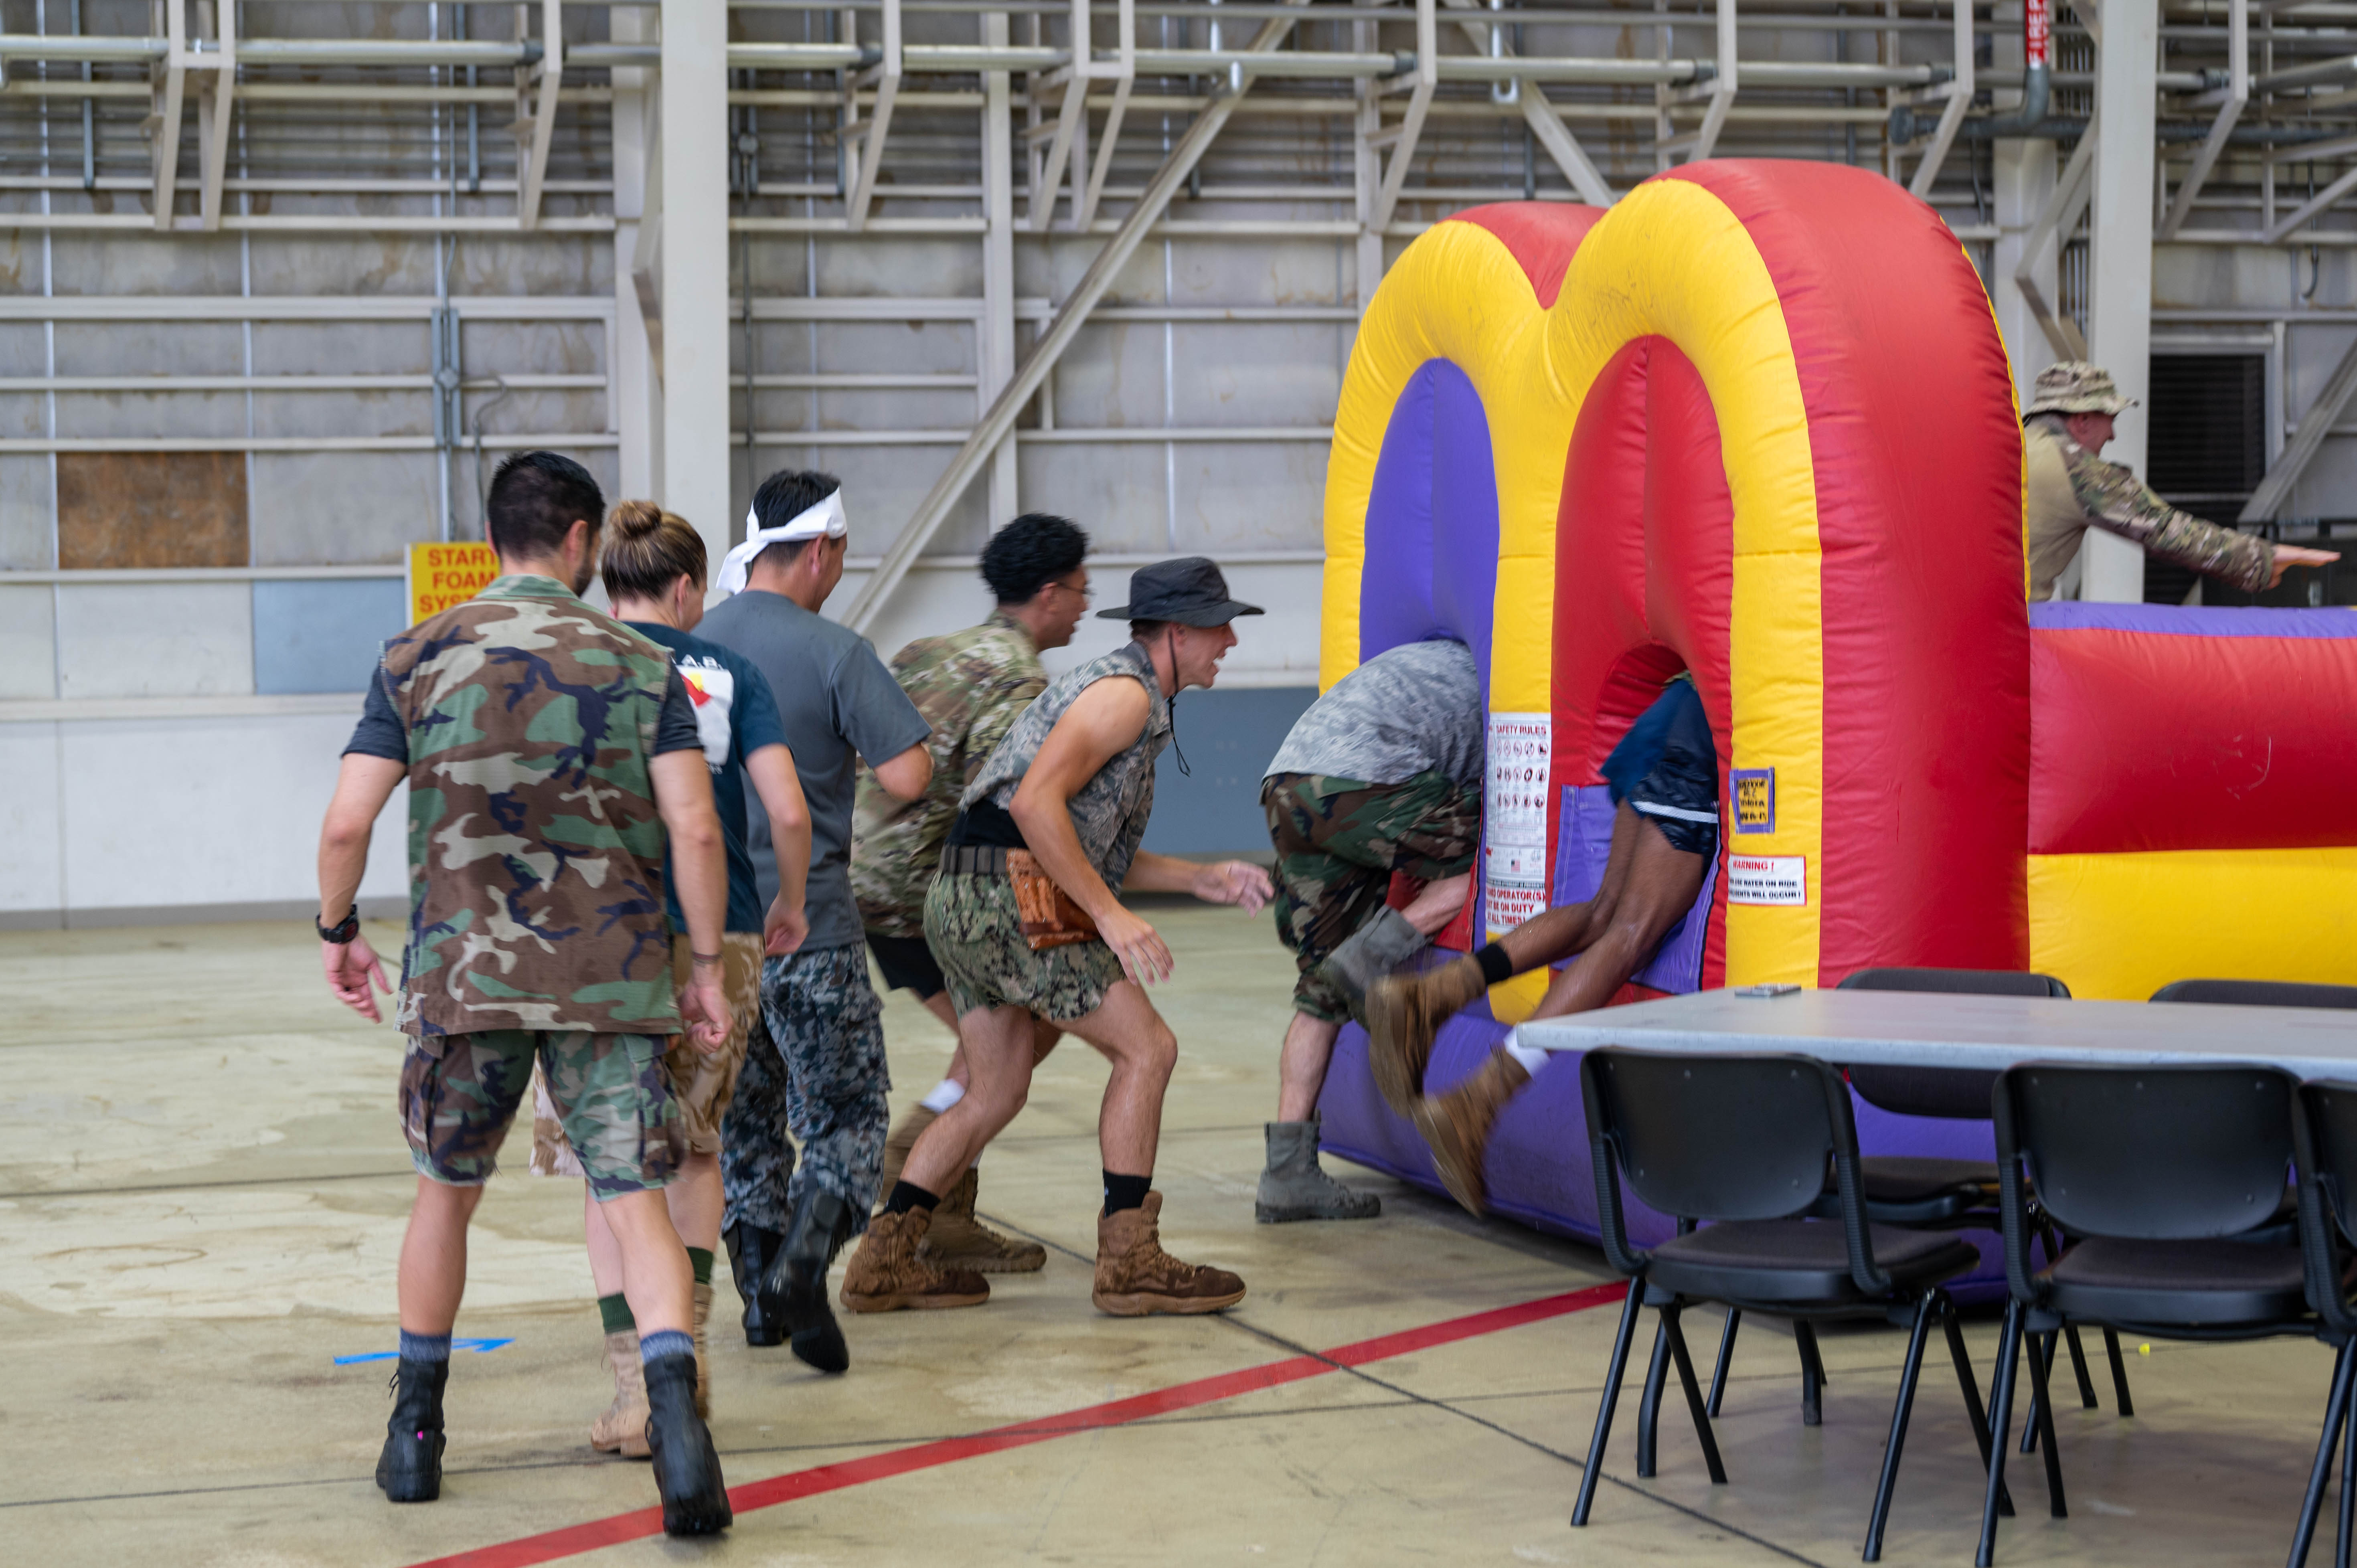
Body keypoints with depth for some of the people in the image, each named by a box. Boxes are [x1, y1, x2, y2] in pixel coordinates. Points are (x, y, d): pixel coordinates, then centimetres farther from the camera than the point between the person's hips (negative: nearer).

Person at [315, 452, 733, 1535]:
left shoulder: (419, 660, 3)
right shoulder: (640, 666, 2)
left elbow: (346, 823, -2)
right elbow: (694, 829, -5)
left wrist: (338, 932, 15)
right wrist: (706, 967, 4)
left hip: (463, 976, 1)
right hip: (612, 979, -1)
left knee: (446, 1193, 18)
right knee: (636, 1203, -2)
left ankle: (415, 1434, 28)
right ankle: (673, 1403, -24)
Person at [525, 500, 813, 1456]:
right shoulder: (728, 675, 5)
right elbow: (789, 813, -2)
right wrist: (791, 907, 15)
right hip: (722, 943, 1)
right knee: (696, 1149, 23)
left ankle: (638, 1387, -2)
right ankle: (689, 1342, 15)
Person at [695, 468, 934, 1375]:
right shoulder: (835, 654, -12)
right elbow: (910, 777, -16)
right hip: (808, 926, -5)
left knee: (743, 1113, 17)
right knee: (848, 1113, 4)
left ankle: (761, 1294, 16)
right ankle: (805, 1263, -17)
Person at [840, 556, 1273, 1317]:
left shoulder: (1131, 699, 25)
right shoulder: (1125, 691, -8)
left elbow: (1095, 851, 26)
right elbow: (1036, 802, -21)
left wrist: (1203, 879, 19)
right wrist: (1111, 916, -21)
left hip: (963, 901, 10)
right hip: (1010, 897, -10)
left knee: (997, 1091, 15)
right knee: (1147, 1048, -4)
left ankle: (883, 1261, 13)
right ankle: (1129, 1262, -2)